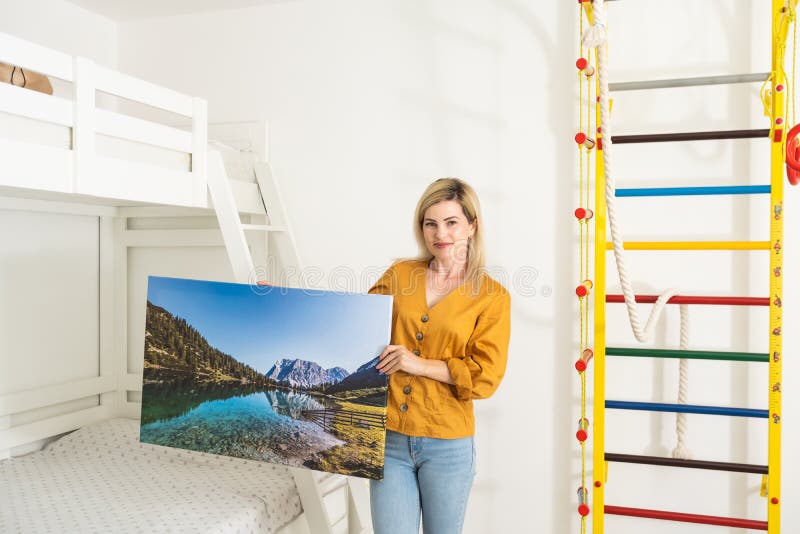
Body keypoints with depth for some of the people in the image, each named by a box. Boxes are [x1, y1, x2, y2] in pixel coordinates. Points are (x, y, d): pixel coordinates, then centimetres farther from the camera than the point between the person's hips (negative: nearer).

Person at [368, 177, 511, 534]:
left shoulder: (491, 296, -3)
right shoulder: (398, 275, 5)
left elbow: (485, 377, -8)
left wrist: (420, 364, -17)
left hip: (447, 444, -1)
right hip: (388, 437, 1)